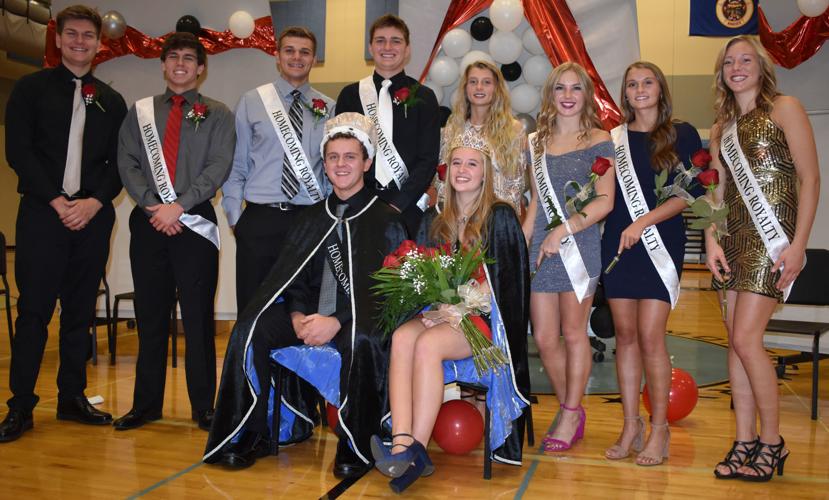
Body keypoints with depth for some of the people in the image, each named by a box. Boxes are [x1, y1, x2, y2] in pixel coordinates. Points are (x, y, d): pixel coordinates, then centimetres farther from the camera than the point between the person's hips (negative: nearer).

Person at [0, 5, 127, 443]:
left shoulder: (111, 101, 14)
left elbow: (119, 161, 9)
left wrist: (94, 202, -7)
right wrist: (57, 201, -12)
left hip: (92, 217, 3)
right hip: (42, 213, -2)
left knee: (80, 311, 7)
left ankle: (72, 398, 17)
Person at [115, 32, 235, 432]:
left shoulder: (217, 114, 6)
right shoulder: (140, 111, 14)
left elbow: (219, 167, -6)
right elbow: (127, 163, 6)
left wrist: (178, 205, -15)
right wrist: (152, 205, -9)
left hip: (195, 222, -3)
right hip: (148, 220, 3)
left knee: (198, 316, -1)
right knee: (150, 314, 8)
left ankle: (204, 407, 9)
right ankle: (146, 403, 19)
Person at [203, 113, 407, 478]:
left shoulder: (385, 221, 2)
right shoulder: (312, 218, 17)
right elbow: (294, 278, 14)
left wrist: (337, 321, -19)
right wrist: (298, 315, -9)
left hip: (358, 321, -4)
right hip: (310, 316, 5)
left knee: (361, 342, -38)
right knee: (249, 330, -18)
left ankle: (356, 447, -17)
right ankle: (252, 435, -6)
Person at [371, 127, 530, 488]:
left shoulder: (500, 217, 1)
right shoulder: (435, 220, 16)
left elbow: (499, 282, -6)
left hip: (483, 317, -4)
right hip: (441, 313, 4)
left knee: (428, 344, -32)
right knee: (402, 337, -28)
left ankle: (417, 450, -28)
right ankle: (402, 443, -38)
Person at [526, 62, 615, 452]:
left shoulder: (599, 141, 0)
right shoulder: (536, 143, 14)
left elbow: (605, 201, -7)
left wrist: (563, 230, -14)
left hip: (579, 248, -4)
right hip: (541, 250, 5)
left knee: (573, 334, 2)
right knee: (544, 338, 4)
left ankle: (570, 416, 17)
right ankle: (572, 410, 24)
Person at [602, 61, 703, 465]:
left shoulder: (682, 135, 5)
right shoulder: (613, 139, 13)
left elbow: (689, 193, -4)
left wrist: (644, 221, -15)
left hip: (661, 243, -3)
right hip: (617, 243, 3)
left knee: (649, 335, -9)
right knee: (625, 334, 3)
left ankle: (659, 428, 5)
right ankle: (631, 425, 12)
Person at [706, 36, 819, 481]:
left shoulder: (784, 108, -1)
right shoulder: (722, 126, 16)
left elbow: (810, 179, -7)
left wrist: (798, 245, -14)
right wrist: (712, 241, 0)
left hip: (772, 236, -6)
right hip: (734, 237, 6)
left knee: (746, 339, -12)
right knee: (736, 341, 4)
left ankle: (772, 442, 5)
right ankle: (745, 442, 13)